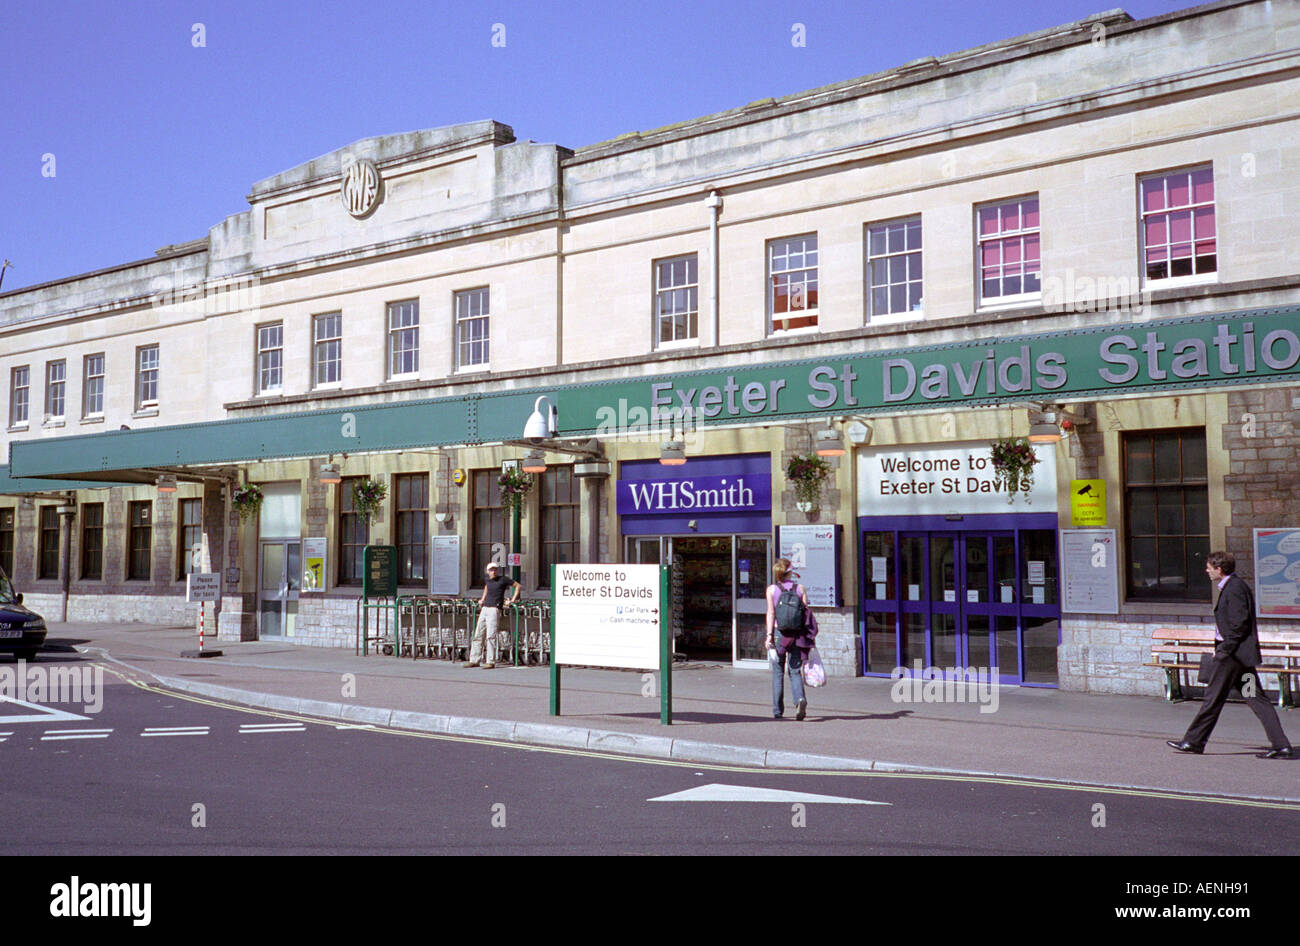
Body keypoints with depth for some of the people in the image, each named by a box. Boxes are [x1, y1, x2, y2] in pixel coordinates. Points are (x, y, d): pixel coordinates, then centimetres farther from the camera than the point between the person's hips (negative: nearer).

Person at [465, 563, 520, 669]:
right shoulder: (487, 580, 15)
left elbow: (517, 585, 5)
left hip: (494, 610, -6)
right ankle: (474, 660, 11)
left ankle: (490, 662, -11)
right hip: (484, 609, 6)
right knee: (478, 635, 5)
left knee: (491, 636, -13)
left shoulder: (503, 579, -1)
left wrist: (512, 600, 0)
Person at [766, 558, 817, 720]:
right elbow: (807, 613, 1)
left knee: (778, 672, 10)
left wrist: (769, 635, -7)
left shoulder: (772, 589, 1)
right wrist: (810, 638, 6)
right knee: (795, 671, 6)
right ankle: (800, 699, -20)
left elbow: (771, 613, -6)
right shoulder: (800, 588, 4)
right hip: (797, 633, 1)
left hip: (779, 632, -1)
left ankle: (778, 710, 11)